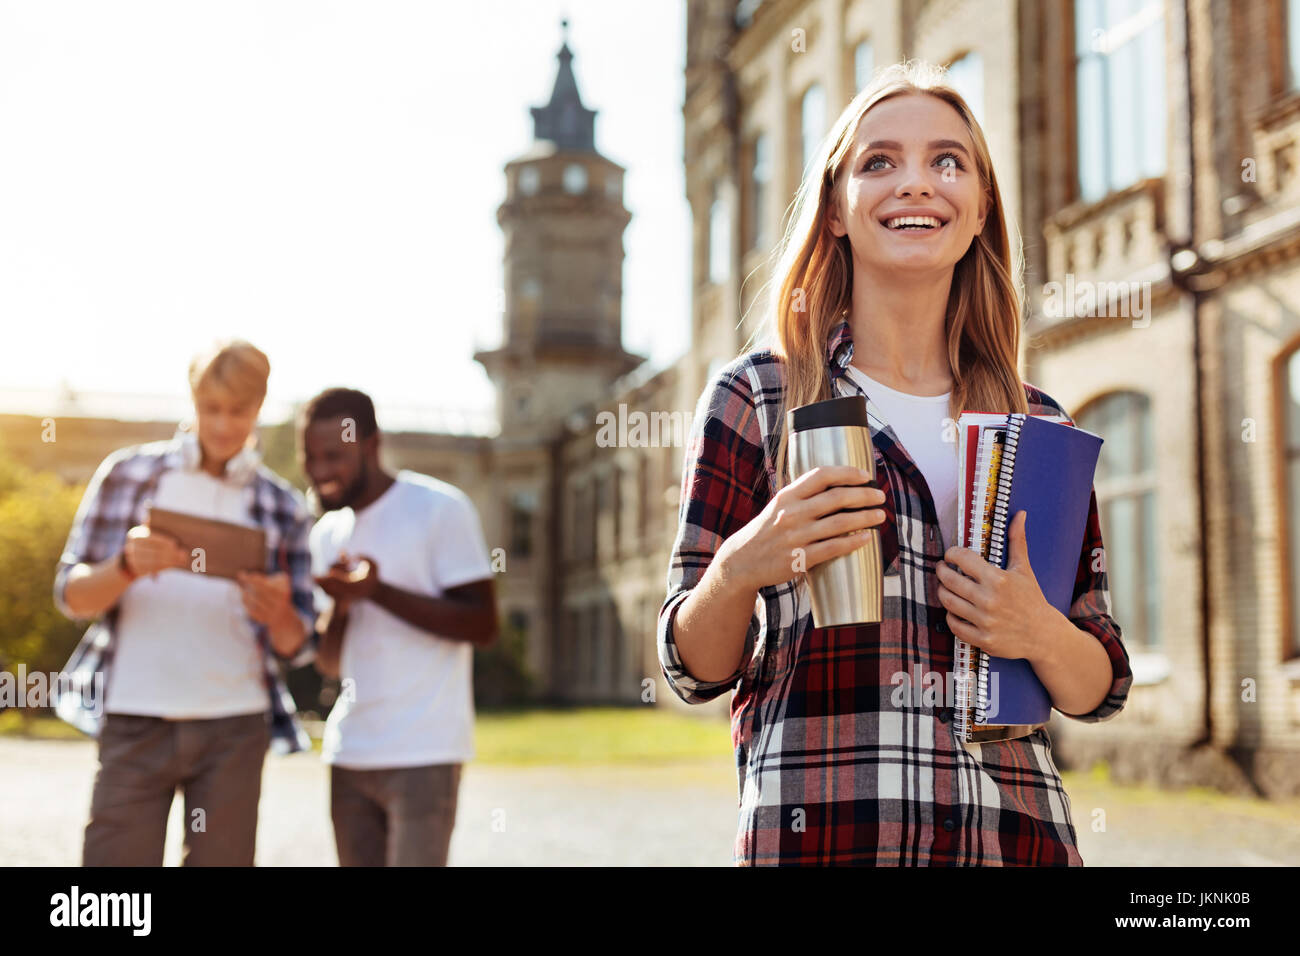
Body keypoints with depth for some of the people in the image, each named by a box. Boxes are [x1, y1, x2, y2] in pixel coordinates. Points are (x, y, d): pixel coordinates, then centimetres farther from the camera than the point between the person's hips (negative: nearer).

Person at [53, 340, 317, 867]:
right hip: (135, 721, -1)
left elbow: (296, 646, 7)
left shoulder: (282, 506, 7)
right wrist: (128, 566, -18)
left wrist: (278, 614, -16)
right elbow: (72, 595, 2)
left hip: (235, 726, 1)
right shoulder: (128, 473, 5)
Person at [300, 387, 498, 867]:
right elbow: (329, 663, 15)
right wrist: (339, 604, -6)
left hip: (423, 754, -6)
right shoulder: (328, 533, 16)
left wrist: (380, 591, -19)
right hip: (349, 751, 7)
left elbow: (483, 625, -11)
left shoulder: (441, 508, -5)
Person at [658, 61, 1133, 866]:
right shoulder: (758, 398, 0)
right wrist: (737, 569, -20)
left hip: (1014, 830, 3)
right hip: (817, 827, -2)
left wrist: (1041, 635, -11)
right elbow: (695, 669, 0)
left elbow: (1103, 690, 10)